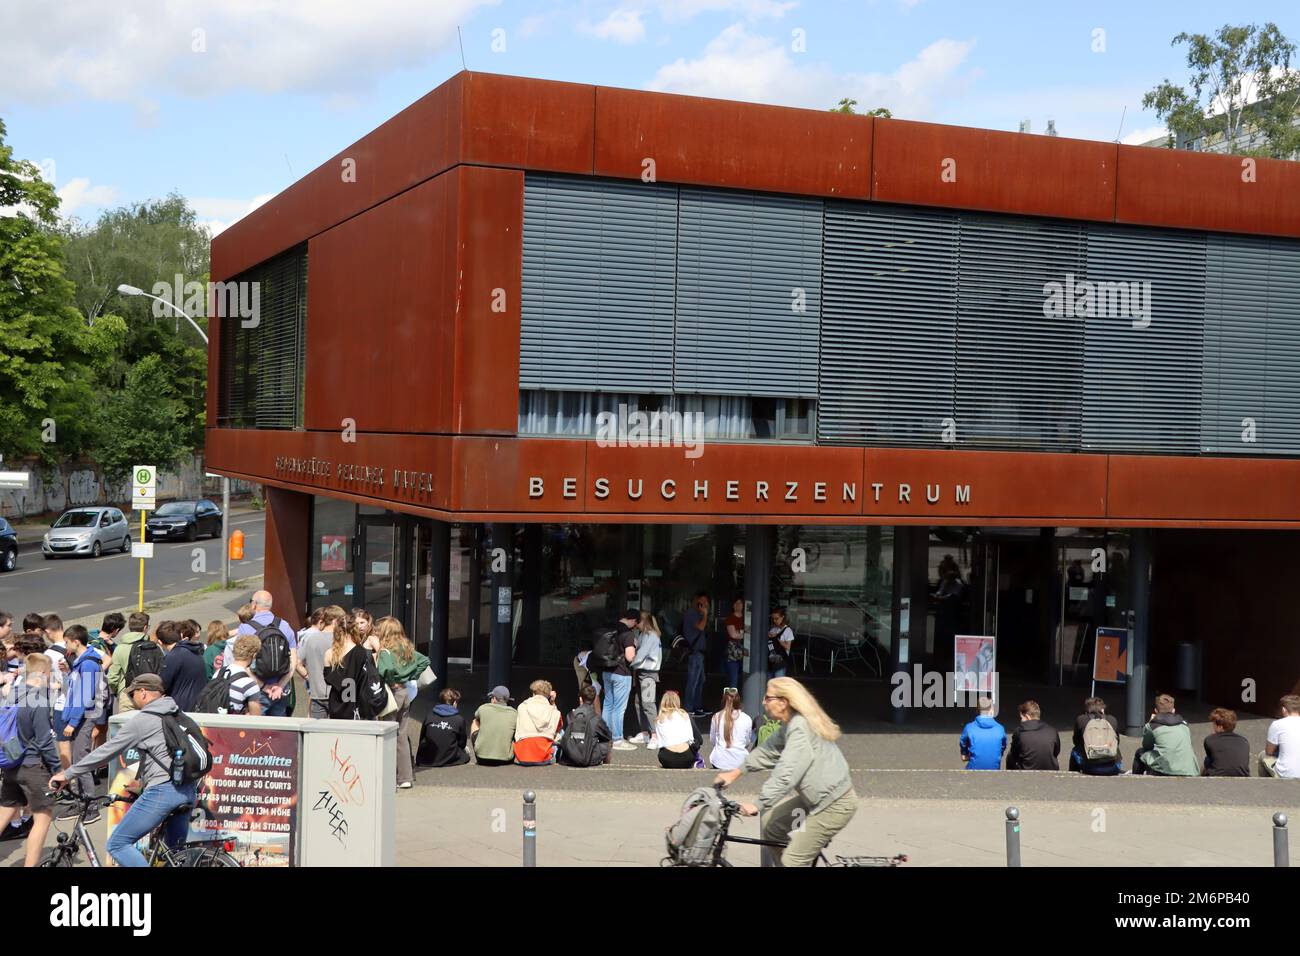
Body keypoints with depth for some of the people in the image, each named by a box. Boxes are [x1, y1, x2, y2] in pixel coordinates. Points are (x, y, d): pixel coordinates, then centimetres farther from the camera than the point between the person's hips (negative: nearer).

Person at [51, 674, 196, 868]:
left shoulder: (141, 720, -7)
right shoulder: (177, 714, 16)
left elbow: (106, 752, -6)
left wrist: (67, 774, 1)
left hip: (162, 791, -8)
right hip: (187, 790, 8)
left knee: (118, 845, -3)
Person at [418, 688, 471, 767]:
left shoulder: (429, 716, -2)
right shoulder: (459, 720, -8)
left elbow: (421, 739, 7)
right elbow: (462, 744, 3)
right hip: (449, 761, -1)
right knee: (465, 752, 27)